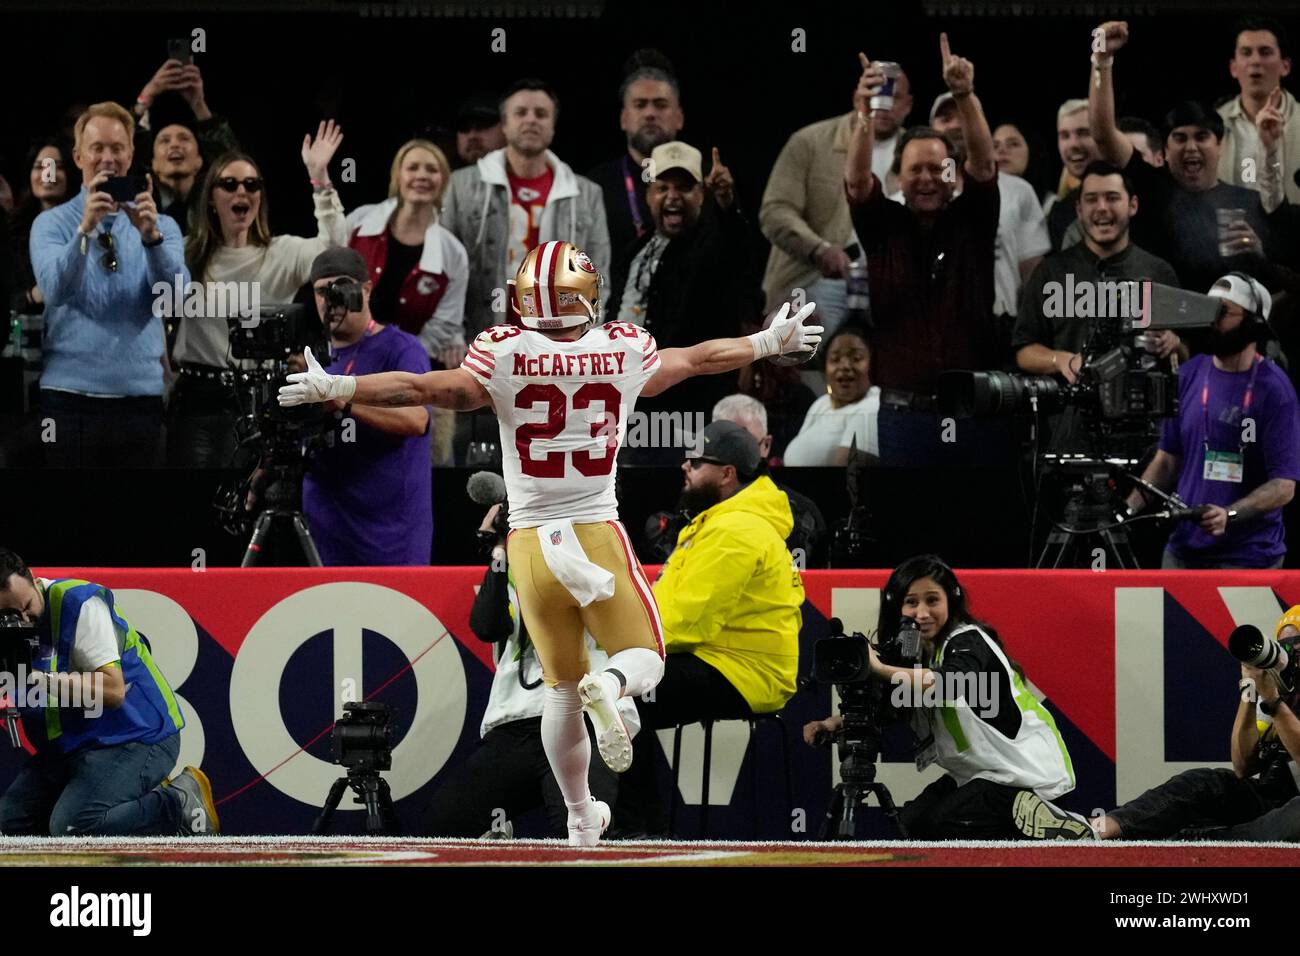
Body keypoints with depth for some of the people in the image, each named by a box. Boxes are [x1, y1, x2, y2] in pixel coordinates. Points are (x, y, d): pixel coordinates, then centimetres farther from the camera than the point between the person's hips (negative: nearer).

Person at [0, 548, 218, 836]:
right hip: (69, 748, 9)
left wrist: (43, 680, -29)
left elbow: (114, 690, -24)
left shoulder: (80, 603, -16)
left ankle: (180, 804, -7)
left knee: (71, 828, -27)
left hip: (137, 739, -9)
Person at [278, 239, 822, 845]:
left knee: (562, 691, 16)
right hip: (598, 537, -1)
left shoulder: (503, 358, -9)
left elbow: (421, 388, -15)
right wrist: (770, 343, 30)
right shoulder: (623, 354, -3)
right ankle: (611, 685, -24)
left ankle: (580, 818, 25)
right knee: (645, 660, 12)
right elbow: (699, 359, 13)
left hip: (530, 545, 1)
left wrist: (336, 389, -6)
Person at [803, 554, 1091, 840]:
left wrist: (880, 669, -47)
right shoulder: (914, 651, 5)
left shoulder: (969, 642, -19)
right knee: (911, 824, 2)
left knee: (945, 826, -23)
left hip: (1025, 771, -9)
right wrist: (834, 724, -13)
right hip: (978, 771, 9)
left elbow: (951, 684, -41)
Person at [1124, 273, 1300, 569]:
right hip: (1183, 550, 5)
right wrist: (1129, 507, -1)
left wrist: (1230, 515, -29)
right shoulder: (1189, 375, 7)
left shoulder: (1273, 389, -9)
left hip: (1249, 556, -5)